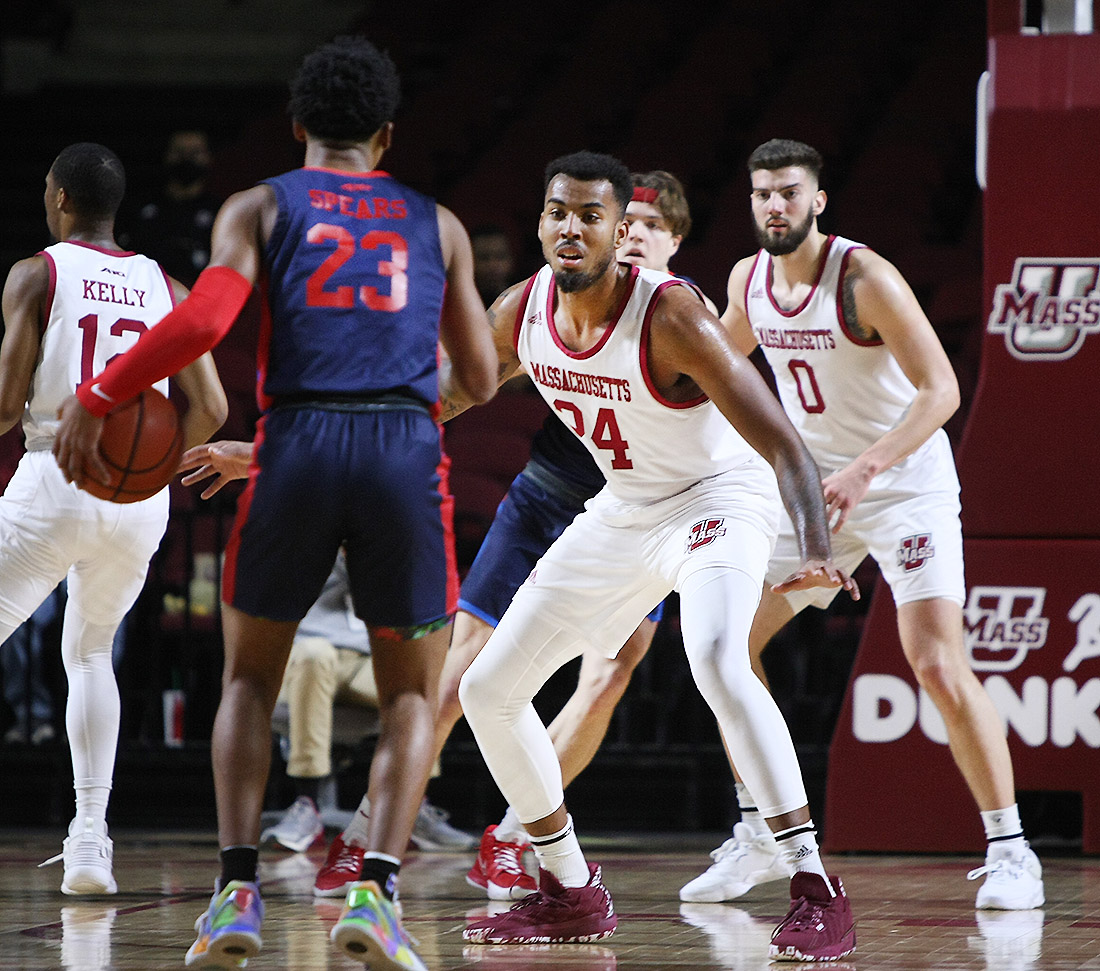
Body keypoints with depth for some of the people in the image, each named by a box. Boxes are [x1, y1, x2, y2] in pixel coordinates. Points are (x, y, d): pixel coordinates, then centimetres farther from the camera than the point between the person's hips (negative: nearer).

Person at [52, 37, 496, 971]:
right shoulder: (436, 224, 19)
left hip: (298, 445, 0)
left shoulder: (260, 208, 12)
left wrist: (97, 395, 5)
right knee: (413, 694, 12)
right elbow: (481, 381, 18)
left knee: (250, 677, 18)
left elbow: (202, 321, -6)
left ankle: (239, 890, 3)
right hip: (407, 451, 0)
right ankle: (375, 890, -10)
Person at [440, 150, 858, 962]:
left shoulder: (670, 316, -29)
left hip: (718, 498, -7)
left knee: (719, 663, -36)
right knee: (489, 689, 6)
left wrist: (816, 553, -49)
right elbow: (445, 395, 10)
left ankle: (818, 894, -35)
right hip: (623, 509, 7)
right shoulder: (522, 311, -10)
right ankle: (572, 894, 23)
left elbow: (783, 444, -33)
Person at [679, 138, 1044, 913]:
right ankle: (759, 839, 13)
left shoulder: (865, 279, -21)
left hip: (907, 481, -7)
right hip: (813, 484, 7)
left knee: (938, 664, -19)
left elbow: (941, 390, -26)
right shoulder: (748, 279, 0)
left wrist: (865, 469, -37)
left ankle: (1010, 850, -10)